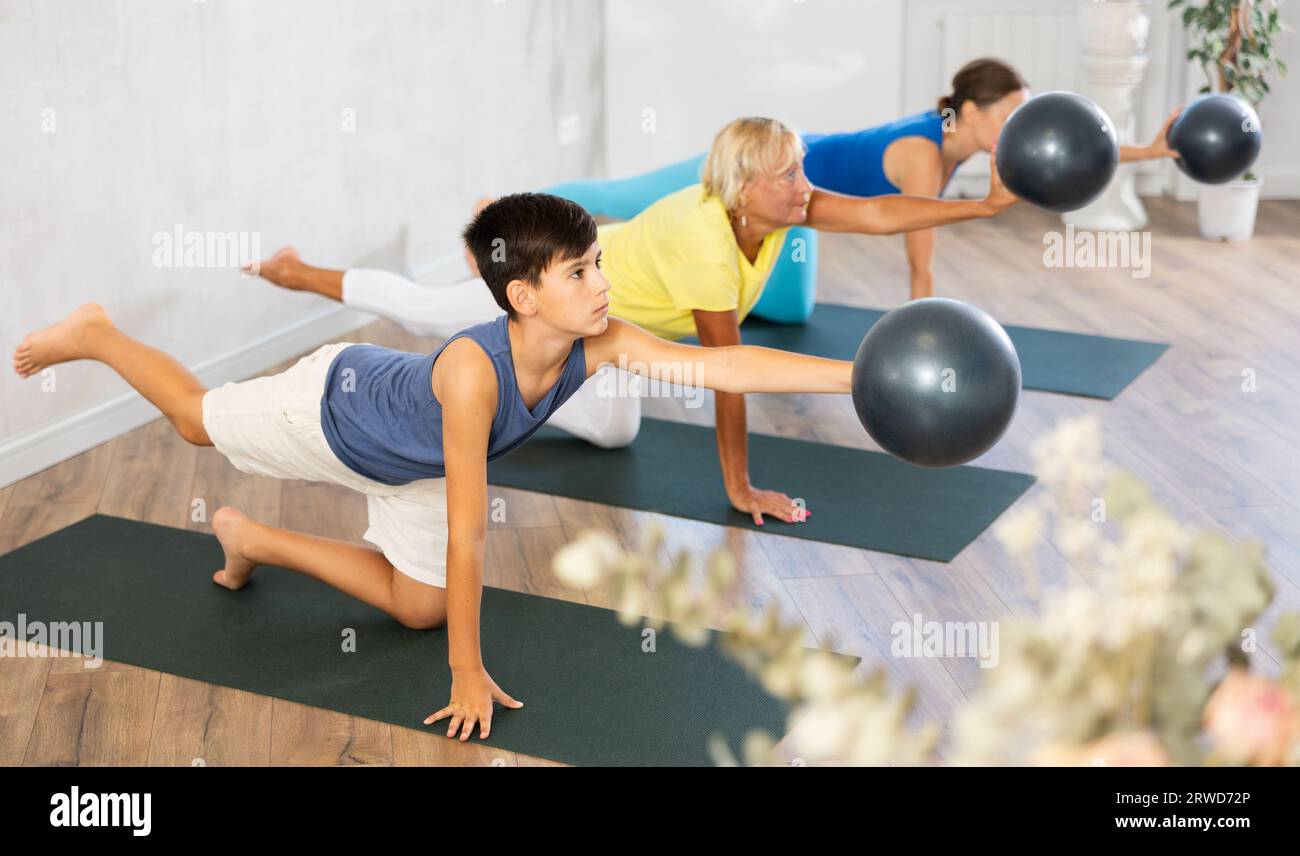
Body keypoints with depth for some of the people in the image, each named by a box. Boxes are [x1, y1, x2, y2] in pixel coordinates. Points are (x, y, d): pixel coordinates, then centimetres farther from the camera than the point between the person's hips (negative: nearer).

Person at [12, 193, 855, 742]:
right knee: (199, 418, 21)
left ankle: (256, 540, 28)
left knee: (419, 605, 15)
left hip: (410, 459, 6)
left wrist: (855, 373, -50)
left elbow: (718, 363, -41)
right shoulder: (473, 369, -48)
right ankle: (93, 336, 46)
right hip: (331, 409, -6)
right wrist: (469, 673, -40)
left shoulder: (601, 342, -32)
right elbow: (466, 532, -45)